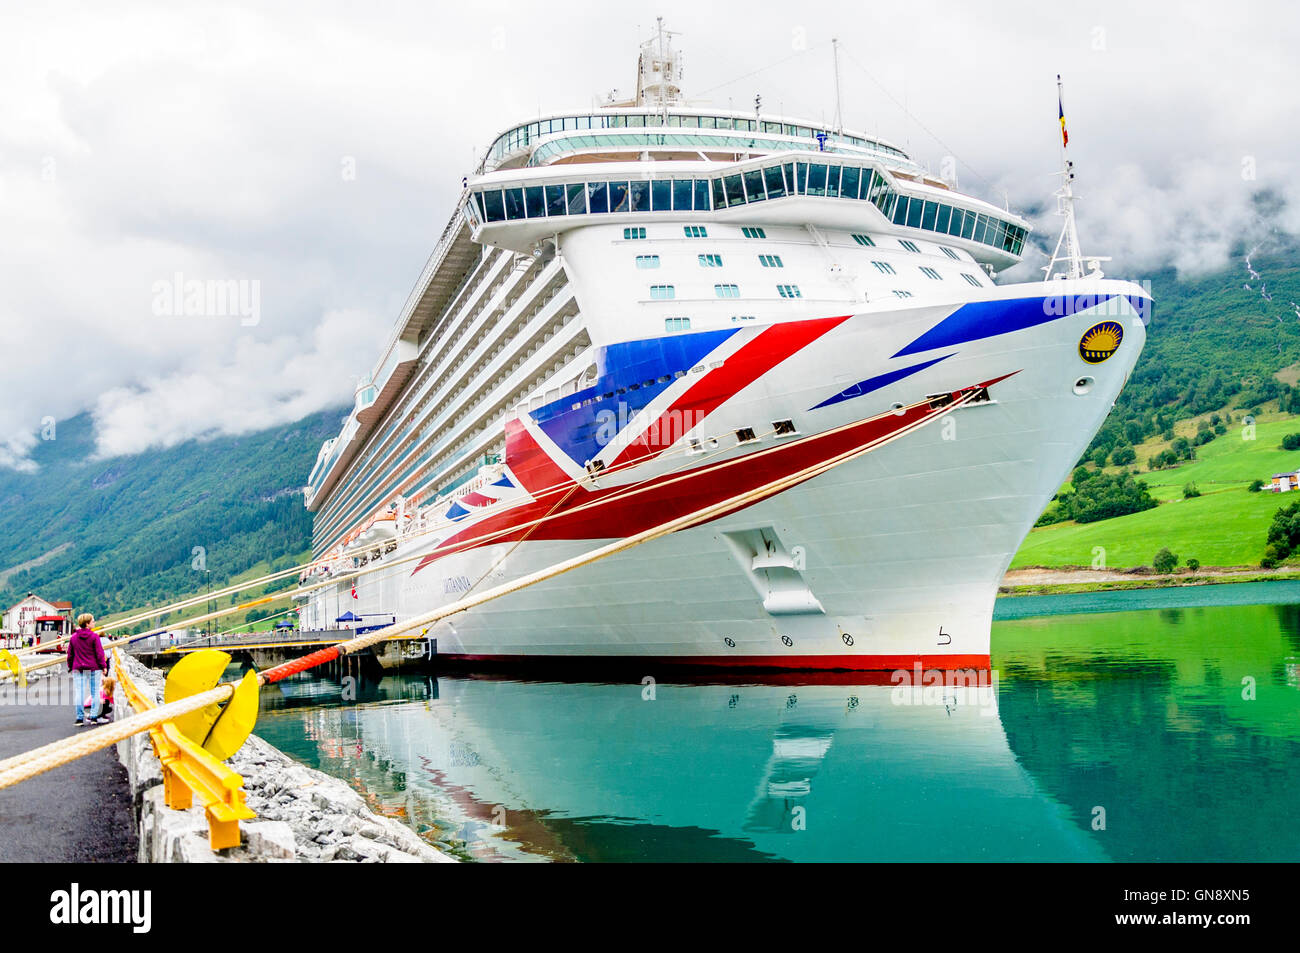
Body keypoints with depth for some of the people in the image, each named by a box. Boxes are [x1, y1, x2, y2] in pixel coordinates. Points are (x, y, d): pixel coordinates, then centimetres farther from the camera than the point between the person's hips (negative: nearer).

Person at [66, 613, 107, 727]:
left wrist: (70, 666, 19)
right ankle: (93, 716, 3)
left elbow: (70, 654, 9)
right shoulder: (94, 636, -9)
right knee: (95, 692, 6)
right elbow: (99, 653, -9)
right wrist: (104, 666, -2)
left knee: (79, 692, 5)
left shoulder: (73, 637, 4)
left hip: (78, 668, 3)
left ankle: (80, 718, 3)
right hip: (94, 668, -3)